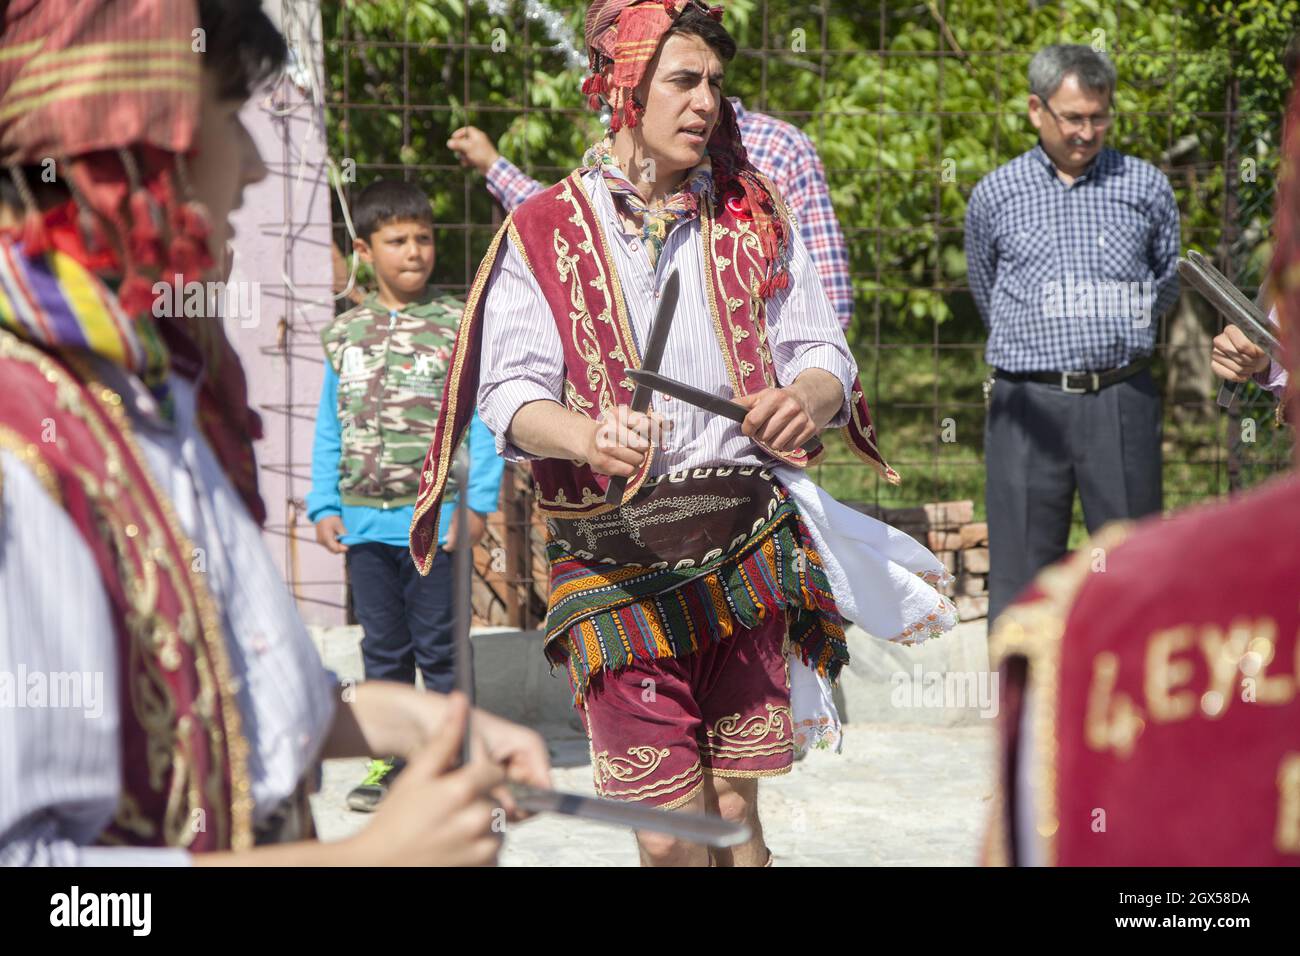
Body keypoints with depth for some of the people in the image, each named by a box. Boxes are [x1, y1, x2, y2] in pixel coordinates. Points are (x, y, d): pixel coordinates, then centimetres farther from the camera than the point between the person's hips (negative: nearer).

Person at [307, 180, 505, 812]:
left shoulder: (457, 326, -1)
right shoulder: (344, 334, 10)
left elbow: (481, 420, -3)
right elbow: (330, 429, 14)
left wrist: (477, 502, -10)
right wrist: (324, 505, 6)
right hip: (364, 521, 4)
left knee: (439, 647, 1)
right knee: (382, 647, 11)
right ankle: (390, 758, 20)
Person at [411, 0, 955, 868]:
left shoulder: (754, 218, 14)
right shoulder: (543, 233, 3)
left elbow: (822, 352, 12)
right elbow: (510, 394, -5)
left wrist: (807, 399, -13)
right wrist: (589, 437, -28)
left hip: (746, 544, 3)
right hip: (614, 559, -3)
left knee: (736, 809, 5)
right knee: (669, 833, -8)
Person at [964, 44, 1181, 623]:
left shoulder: (1146, 188, 7)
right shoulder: (994, 196, 6)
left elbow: (1168, 284, 20)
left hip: (1122, 404, 1)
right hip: (1030, 405, 0)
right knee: (1020, 575, 0)